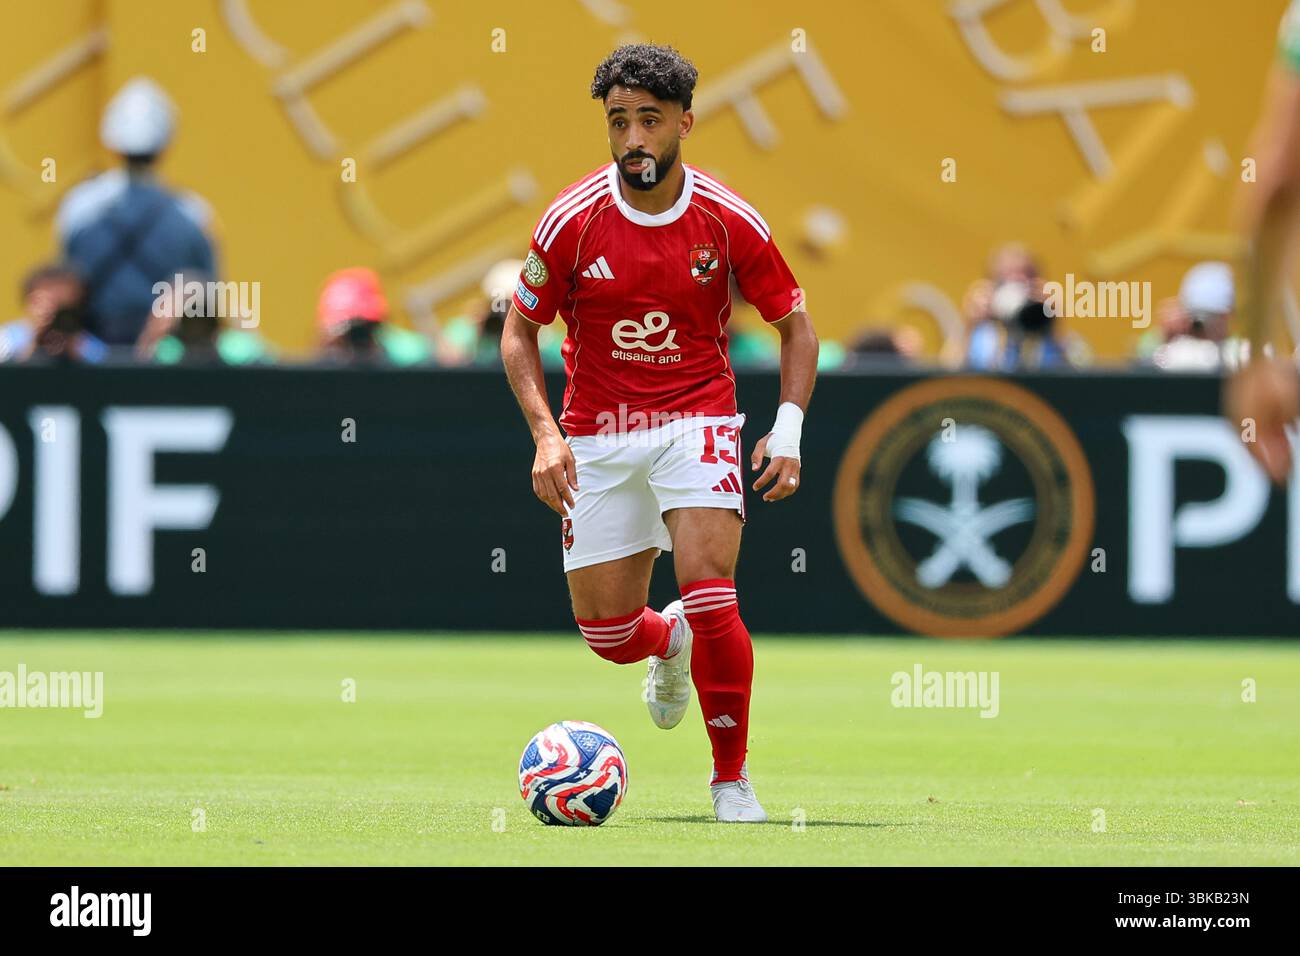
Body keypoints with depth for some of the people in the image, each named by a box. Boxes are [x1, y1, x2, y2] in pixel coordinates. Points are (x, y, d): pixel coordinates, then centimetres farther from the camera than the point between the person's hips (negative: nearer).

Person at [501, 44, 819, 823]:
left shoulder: (728, 222, -7)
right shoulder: (574, 219, -8)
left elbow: (795, 323, 5)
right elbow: (519, 329, 3)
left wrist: (788, 431, -7)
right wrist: (545, 433, -10)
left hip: (697, 421, -1)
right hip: (598, 433, 1)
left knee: (709, 589, -21)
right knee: (606, 632, 1)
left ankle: (732, 776, -4)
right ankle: (670, 642, 41)